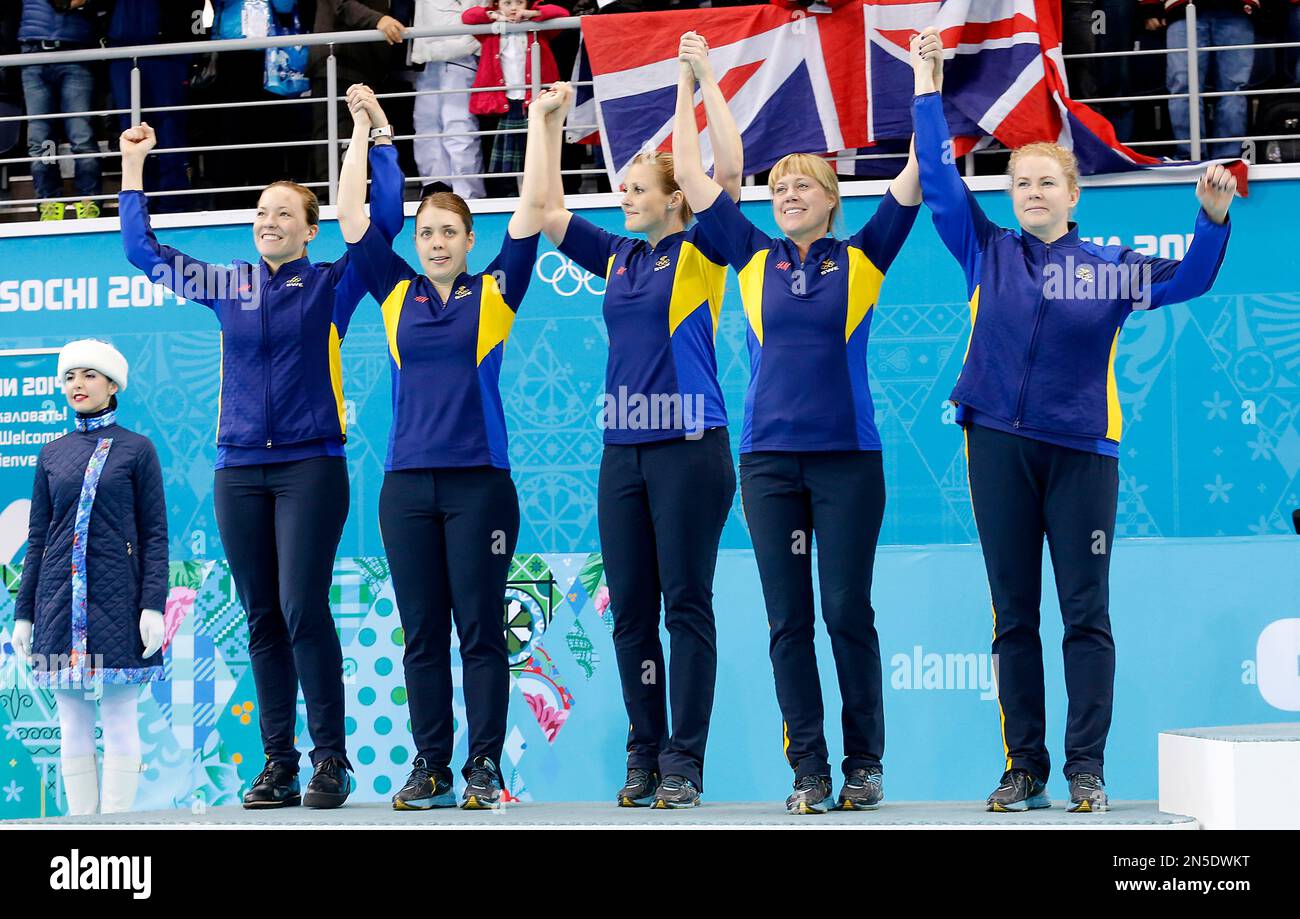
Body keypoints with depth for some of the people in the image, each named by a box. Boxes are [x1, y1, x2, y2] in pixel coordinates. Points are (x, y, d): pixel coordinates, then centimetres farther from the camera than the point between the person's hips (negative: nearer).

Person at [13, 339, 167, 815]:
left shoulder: (136, 450, 3)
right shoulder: (52, 455, 12)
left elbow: (155, 535, 0)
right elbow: (37, 539, 14)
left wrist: (153, 605, -10)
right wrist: (23, 612, 9)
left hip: (116, 601, -3)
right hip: (61, 605, 4)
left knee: (119, 720, -4)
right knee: (73, 726, 4)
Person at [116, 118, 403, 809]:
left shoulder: (332, 285, 3)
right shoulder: (228, 286, 12)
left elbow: (385, 222, -6)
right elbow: (142, 249, 21)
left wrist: (379, 141, -7)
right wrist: (133, 166, 20)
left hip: (310, 465, -4)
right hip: (239, 471, 4)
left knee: (303, 608, -12)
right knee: (262, 619, 4)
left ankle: (331, 759, -6)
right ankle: (278, 765, 8)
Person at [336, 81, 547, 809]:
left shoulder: (495, 292, 4)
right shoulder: (397, 292, 10)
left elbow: (533, 212, -1)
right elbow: (352, 217, 8)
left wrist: (540, 123, -1)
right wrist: (365, 130, 9)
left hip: (479, 480, -3)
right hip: (407, 482, 3)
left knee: (480, 629, 0)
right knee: (422, 634, 5)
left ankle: (485, 767, 3)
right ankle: (431, 768, 10)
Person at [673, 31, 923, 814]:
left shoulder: (862, 259, 4)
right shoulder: (753, 257, 9)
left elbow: (914, 180, -1)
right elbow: (692, 178, 10)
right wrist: (688, 90, 11)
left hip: (848, 455, -2)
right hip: (770, 457, 2)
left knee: (848, 612, 0)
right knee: (788, 621, 2)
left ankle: (865, 764, 9)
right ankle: (809, 772, 7)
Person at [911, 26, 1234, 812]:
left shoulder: (1110, 267, 6)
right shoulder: (987, 254, 7)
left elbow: (1190, 279, 4)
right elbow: (940, 181, 5)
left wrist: (1214, 217, -13)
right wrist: (930, 88, 3)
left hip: (1082, 450, -1)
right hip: (1000, 445, 1)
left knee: (1086, 613, -1)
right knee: (1014, 616, 4)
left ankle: (1087, 769, 2)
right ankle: (1025, 769, 10)